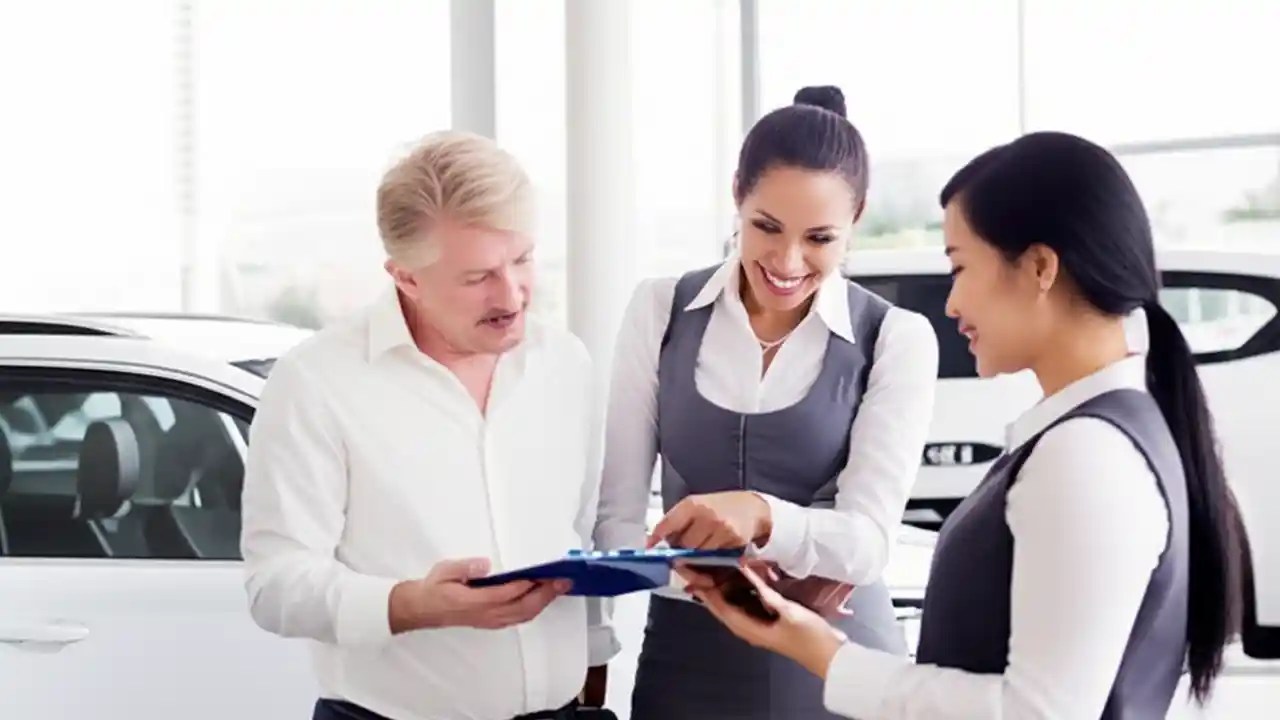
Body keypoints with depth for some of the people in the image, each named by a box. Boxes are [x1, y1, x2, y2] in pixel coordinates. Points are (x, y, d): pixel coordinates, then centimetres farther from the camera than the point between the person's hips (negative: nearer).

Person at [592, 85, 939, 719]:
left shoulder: (897, 339, -5)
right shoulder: (660, 311, 0)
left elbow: (868, 538, -15)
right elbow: (616, 518, -2)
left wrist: (762, 515, -35)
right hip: (686, 665, 2)